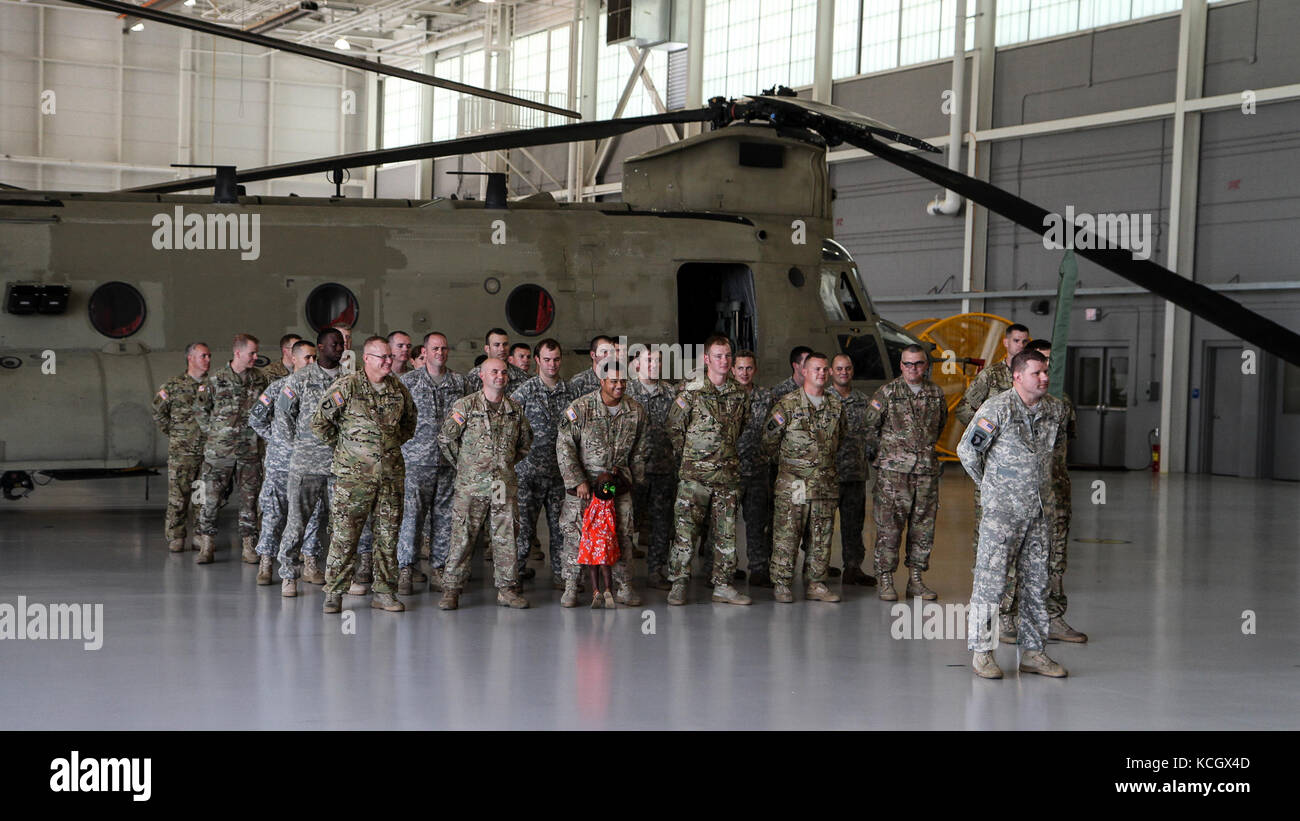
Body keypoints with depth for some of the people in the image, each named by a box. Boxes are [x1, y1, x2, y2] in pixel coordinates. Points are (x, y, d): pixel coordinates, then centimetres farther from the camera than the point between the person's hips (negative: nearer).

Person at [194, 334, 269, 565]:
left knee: (249, 499, 4)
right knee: (211, 497, -2)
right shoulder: (216, 380, -1)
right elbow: (201, 409, 9)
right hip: (219, 450, -2)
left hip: (250, 450, 2)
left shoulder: (259, 378, 7)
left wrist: (258, 432, 10)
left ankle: (249, 546, 11)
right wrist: (212, 433, 3)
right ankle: (206, 544, 6)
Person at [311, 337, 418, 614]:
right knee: (344, 535, -4)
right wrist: (343, 445, 3)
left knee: (388, 534, 7)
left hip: (391, 474, 5)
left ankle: (384, 591, 16)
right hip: (353, 474, -5)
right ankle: (333, 593, 5)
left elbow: (409, 421, 27)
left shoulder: (399, 389, 8)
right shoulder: (345, 387, -7)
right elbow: (319, 422, -2)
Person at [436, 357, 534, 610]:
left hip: (504, 485, 4)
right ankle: (451, 589, 3)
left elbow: (525, 441, 25)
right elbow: (445, 438, 1)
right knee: (462, 538, -3)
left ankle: (506, 589, 15)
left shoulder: (515, 409, 9)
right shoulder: (465, 406, -3)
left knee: (505, 538, 6)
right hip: (470, 485, -4)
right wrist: (463, 464, 5)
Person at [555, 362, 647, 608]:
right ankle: (570, 588, 9)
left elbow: (638, 451, 14)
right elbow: (564, 447, -11)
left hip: (618, 481, 3)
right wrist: (578, 481, -14)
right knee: (575, 534, -1)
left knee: (623, 535, 2)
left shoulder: (636, 411, 0)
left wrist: (635, 479, 15)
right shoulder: (580, 409, -12)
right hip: (583, 480, -3)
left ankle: (624, 588, 12)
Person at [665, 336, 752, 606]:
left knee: (727, 533, 6)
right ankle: (678, 585, 2)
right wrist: (688, 458, 5)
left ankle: (723, 586, 13)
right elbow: (674, 428, 0)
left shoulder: (739, 393, 8)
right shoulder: (690, 392, -5)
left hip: (728, 474, 4)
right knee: (685, 531, -5)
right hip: (695, 475, -4)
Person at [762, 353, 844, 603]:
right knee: (786, 536, -4)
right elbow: (769, 439, 2)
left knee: (821, 537, 7)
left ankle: (816, 584, 15)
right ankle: (781, 585, 3)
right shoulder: (787, 404, -4)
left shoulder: (836, 406, 10)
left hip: (826, 483, 4)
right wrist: (786, 463, 9)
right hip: (792, 484, -4)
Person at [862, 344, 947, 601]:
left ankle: (916, 579, 15)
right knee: (889, 525, -4)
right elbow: (869, 427, 3)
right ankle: (886, 580, 2)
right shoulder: (887, 392, -2)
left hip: (927, 470, 4)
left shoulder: (936, 393, 9)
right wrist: (885, 452, 6)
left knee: (923, 525, 6)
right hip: (893, 471, -4)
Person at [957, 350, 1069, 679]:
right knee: (991, 578, -5)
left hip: (1040, 509, 6)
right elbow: (967, 449, -3)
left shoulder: (1055, 409, 6)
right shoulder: (998, 408, -11)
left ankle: (1033, 652, 16)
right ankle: (981, 652, 2)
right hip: (1003, 509, -6)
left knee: (1036, 581, 9)